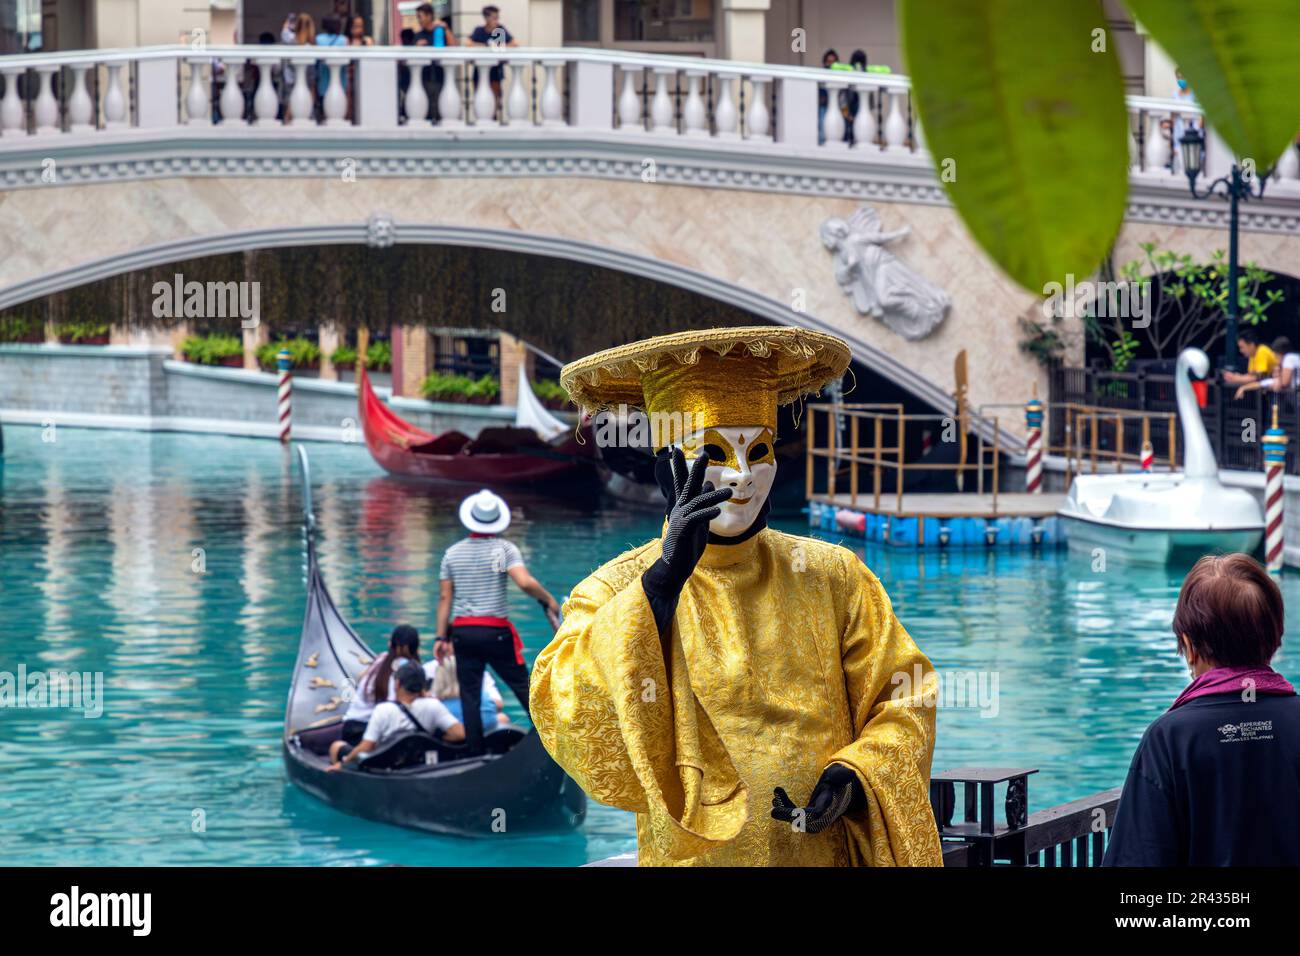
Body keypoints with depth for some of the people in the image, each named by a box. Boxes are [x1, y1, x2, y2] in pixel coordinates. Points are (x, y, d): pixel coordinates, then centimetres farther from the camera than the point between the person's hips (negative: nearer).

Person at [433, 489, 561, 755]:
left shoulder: (453, 553, 5)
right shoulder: (504, 548, -4)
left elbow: (445, 597, 5)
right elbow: (525, 582, -18)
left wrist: (442, 637, 8)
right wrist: (549, 600, -1)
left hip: (463, 632, 2)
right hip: (496, 631, -2)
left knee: (469, 696, 5)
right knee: (523, 684, 7)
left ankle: (476, 753, 3)